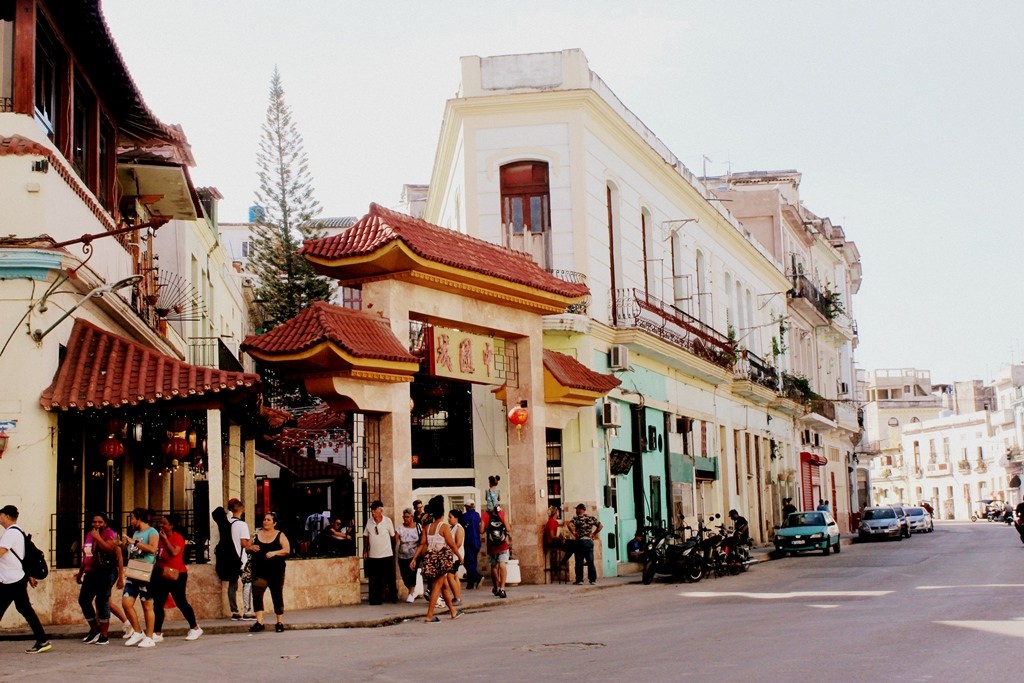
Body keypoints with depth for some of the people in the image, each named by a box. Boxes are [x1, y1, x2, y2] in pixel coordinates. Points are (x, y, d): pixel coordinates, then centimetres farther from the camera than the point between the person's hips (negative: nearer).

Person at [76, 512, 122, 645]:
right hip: (91, 573, 8)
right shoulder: (89, 535, 18)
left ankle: (104, 635, -1)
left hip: (106, 573, -8)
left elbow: (110, 548, -22)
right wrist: (80, 572, 27)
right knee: (83, 600, 6)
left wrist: (98, 537, -19)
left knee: (102, 601, -8)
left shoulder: (110, 533, -4)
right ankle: (94, 629, 22)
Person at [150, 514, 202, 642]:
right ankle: (157, 633, 4)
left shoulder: (178, 537, -10)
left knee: (181, 602, 1)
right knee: (158, 604, 1)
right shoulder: (159, 537, 11)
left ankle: (195, 628, 17)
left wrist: (165, 539, -24)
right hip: (161, 575, 7)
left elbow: (174, 552, -27)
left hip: (176, 575, -7)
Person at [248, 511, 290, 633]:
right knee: (256, 594, -13)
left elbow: (287, 550, -7)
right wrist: (251, 548, -8)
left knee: (277, 596, 5)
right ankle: (259, 622, -12)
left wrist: (274, 553, -21)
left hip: (276, 572, -2)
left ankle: (280, 622, 16)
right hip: (259, 571, 2)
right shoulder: (257, 534, 10)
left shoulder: (280, 535, 3)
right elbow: (247, 549, 15)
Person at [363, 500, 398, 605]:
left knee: (390, 578, 7)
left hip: (387, 555, -2)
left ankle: (393, 597, 21)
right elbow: (366, 537, 9)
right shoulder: (369, 522, 1)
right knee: (374, 580, 3)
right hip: (373, 556, 2)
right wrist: (365, 551, 7)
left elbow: (393, 536, 2)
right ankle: (375, 599, 9)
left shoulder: (388, 521, -7)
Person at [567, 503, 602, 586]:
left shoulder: (577, 518, -4)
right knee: (590, 561, 8)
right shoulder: (591, 518, 8)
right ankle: (593, 579, 8)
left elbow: (569, 524, -21)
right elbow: (600, 526, 8)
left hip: (580, 541, -4)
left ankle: (579, 580, 2)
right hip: (589, 541, 4)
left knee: (579, 562, 2)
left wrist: (573, 533, -9)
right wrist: (594, 533, 11)